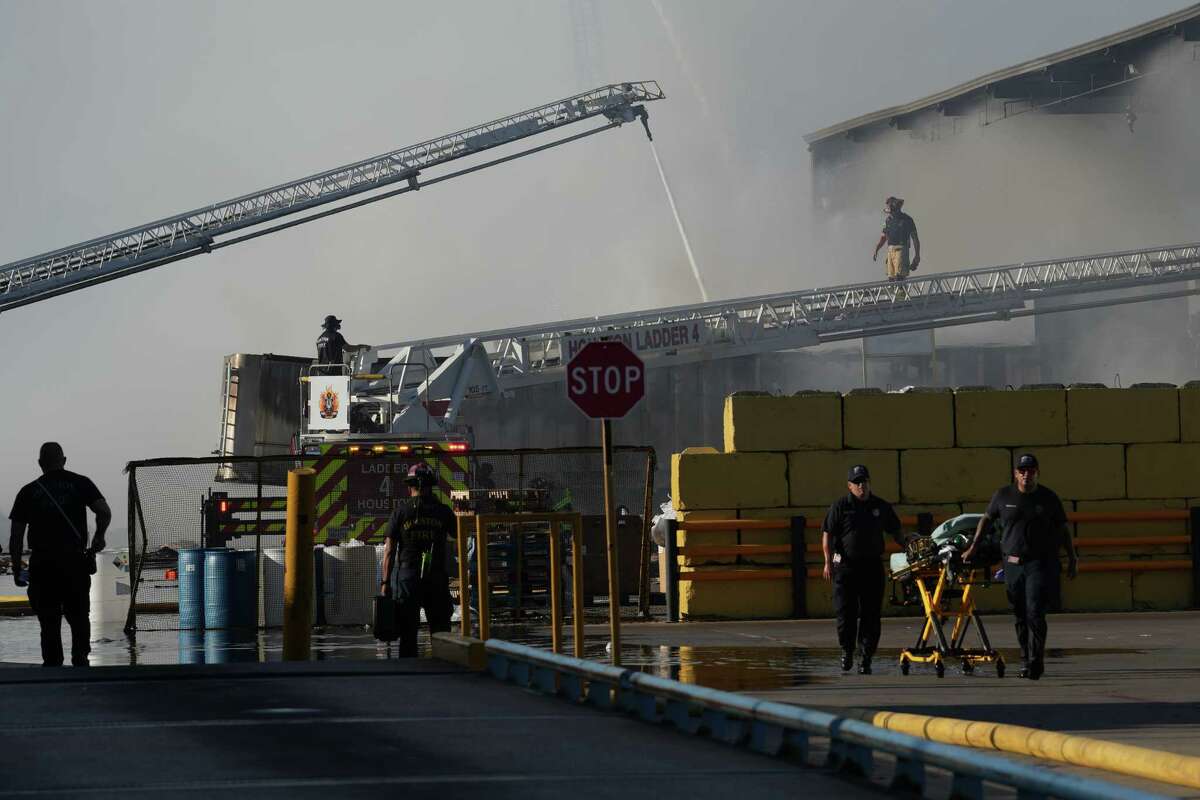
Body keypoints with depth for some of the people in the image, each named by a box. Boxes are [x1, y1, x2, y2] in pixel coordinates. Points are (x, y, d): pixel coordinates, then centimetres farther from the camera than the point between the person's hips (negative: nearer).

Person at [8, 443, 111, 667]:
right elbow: (104, 512, -7)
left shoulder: (28, 491, 7)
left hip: (41, 564, 0)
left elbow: (17, 535, 4)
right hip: (75, 561, 0)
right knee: (78, 614, 13)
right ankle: (80, 658, 1)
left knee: (49, 620, 7)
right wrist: (99, 536, 11)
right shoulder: (80, 483, 4)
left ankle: (52, 665, 5)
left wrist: (16, 568, 9)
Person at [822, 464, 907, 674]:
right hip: (845, 566, -2)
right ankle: (847, 651, 21)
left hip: (873, 566, 2)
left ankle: (865, 659, 2)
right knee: (845, 612, 0)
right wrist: (828, 561, -11)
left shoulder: (881, 507, 10)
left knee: (871, 614, -2)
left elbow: (895, 532, 20)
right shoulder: (840, 507, 0)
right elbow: (827, 535, -1)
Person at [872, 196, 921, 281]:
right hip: (890, 250, 6)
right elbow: (883, 237, 20)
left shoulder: (906, 219, -1)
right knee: (891, 278, 1)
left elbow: (915, 238, 1)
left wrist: (917, 255, -4)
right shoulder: (888, 220, 14)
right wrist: (876, 251, 8)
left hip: (901, 249, -6)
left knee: (899, 276, -18)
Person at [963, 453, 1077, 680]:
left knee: (1035, 613, -14)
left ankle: (1035, 661, -13)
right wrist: (973, 548, 15)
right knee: (1020, 616, 6)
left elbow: (1062, 529, 12)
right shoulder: (1003, 496, 5)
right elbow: (986, 520, 17)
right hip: (1013, 564, 2)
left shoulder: (1048, 498, 4)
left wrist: (1072, 557, 12)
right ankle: (1027, 660, 16)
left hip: (1041, 564, -2)